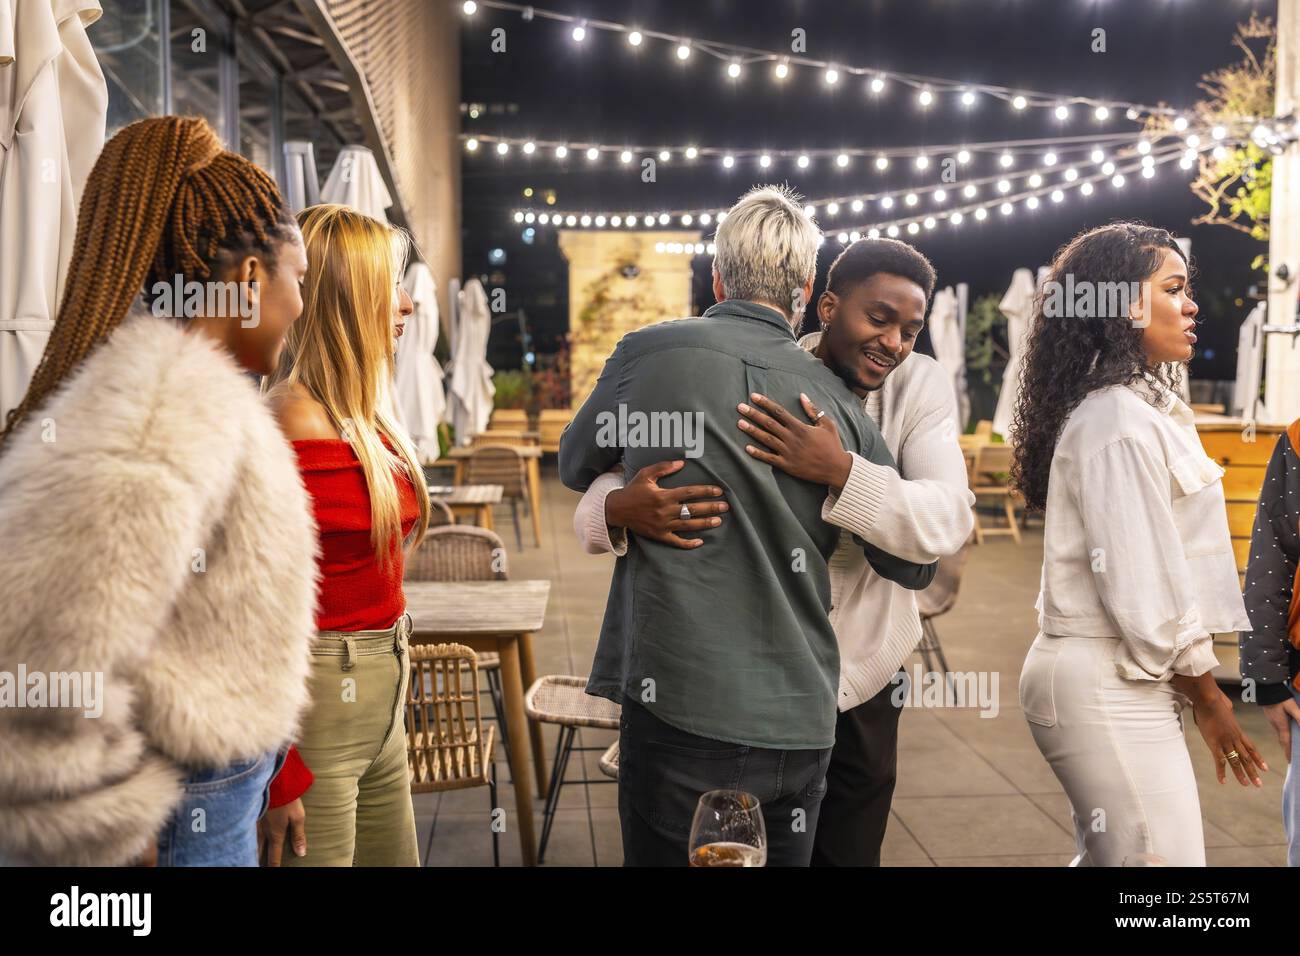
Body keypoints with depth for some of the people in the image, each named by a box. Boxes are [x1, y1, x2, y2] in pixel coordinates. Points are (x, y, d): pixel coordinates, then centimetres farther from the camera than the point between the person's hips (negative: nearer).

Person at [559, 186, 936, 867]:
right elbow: (913, 566, 10)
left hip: (678, 705, -2)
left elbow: (576, 467, 14)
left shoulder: (645, 353, -4)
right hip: (798, 723, 3)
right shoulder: (834, 399, 2)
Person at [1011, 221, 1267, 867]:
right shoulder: (1120, 422, -16)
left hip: (1110, 679, 10)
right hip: (1109, 689, -10)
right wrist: (1208, 697, -5)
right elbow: (1143, 588, -18)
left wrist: (1196, 686, 14)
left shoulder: (1140, 406, 14)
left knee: (1111, 855, 18)